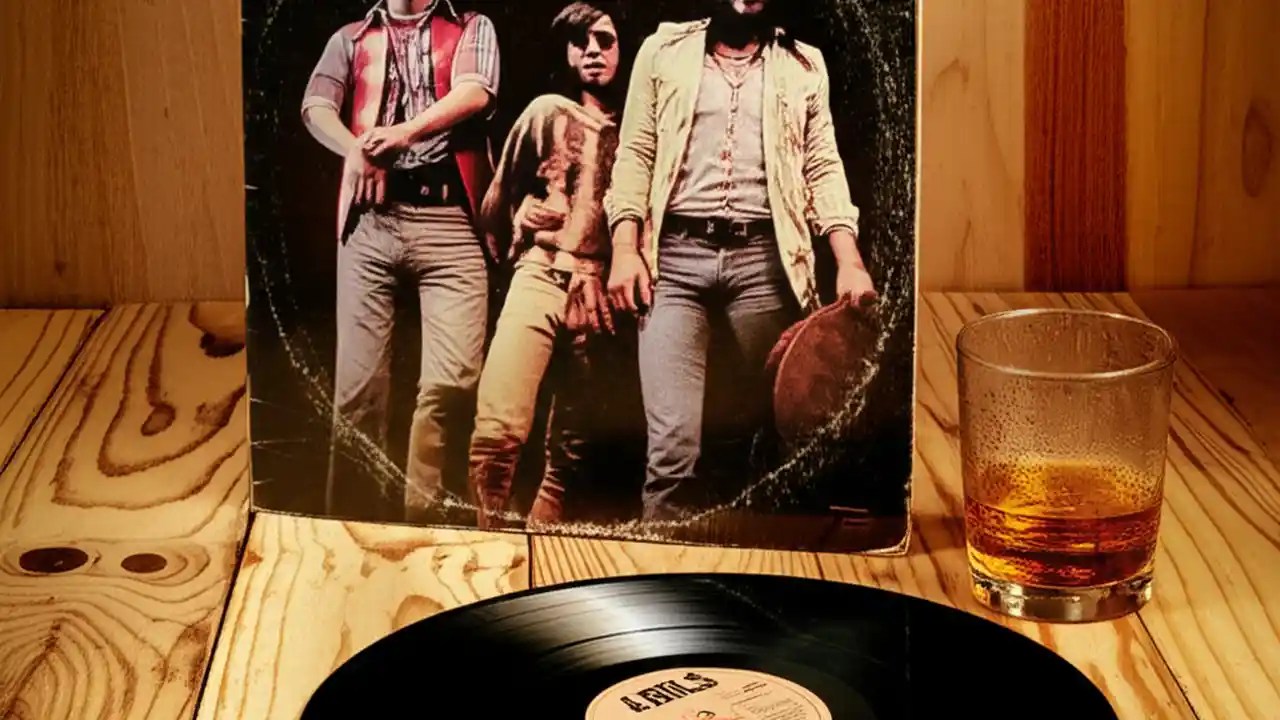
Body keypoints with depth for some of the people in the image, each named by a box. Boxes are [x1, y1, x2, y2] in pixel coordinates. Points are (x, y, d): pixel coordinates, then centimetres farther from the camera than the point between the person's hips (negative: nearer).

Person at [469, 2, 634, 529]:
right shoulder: (549, 112, 9)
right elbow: (497, 205, 17)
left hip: (601, 295, 2)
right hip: (542, 280, -2)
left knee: (570, 451, 6)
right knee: (499, 430, -19)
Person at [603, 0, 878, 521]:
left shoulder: (803, 66, 16)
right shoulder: (665, 49, 13)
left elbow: (823, 168, 10)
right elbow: (635, 153, 9)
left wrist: (850, 261, -3)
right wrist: (624, 249, -3)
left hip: (763, 260, 2)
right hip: (676, 256, -1)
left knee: (768, 426, 6)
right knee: (672, 441, -13)